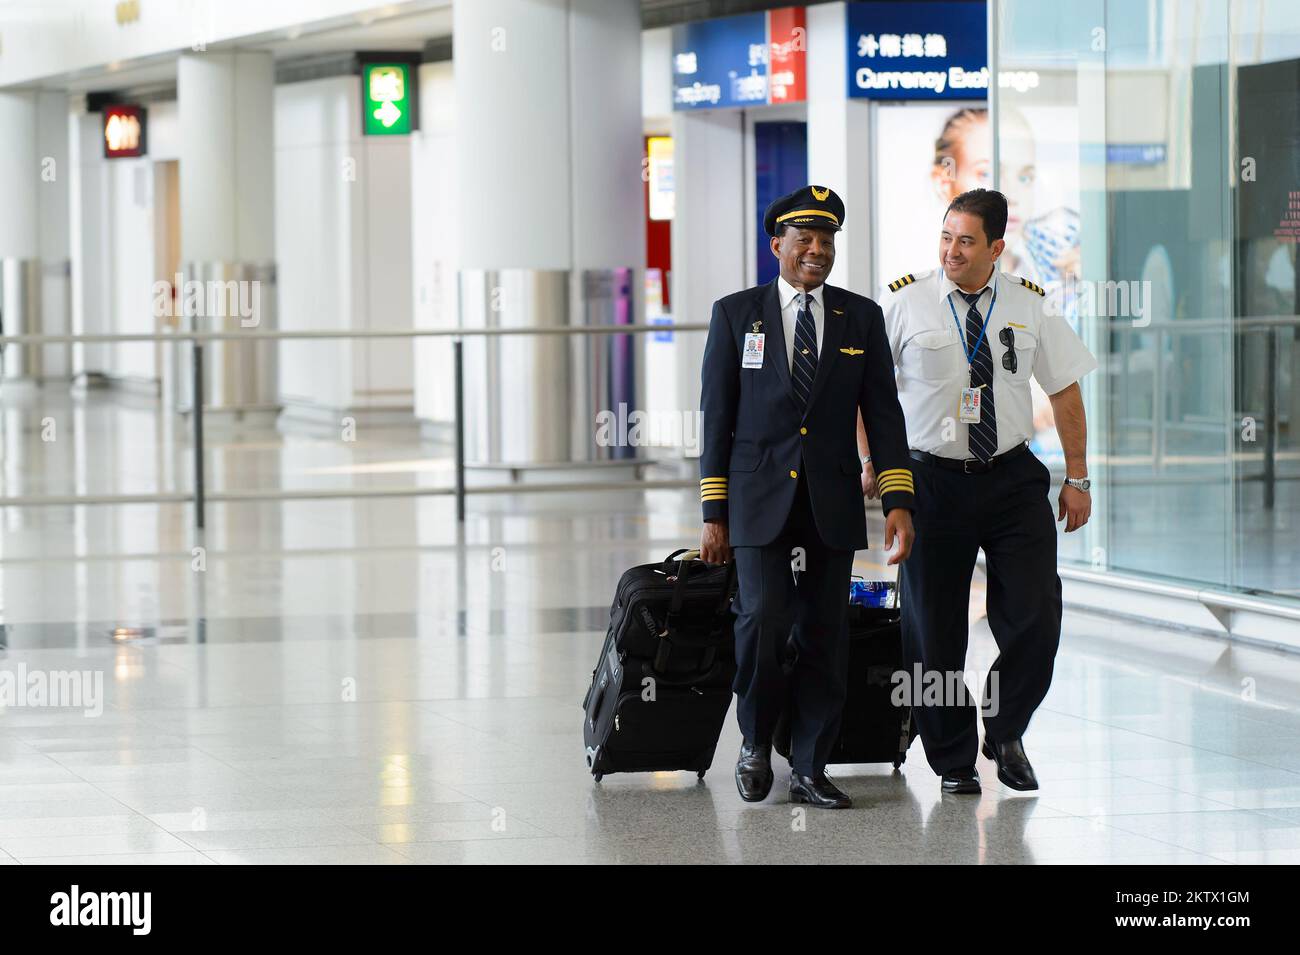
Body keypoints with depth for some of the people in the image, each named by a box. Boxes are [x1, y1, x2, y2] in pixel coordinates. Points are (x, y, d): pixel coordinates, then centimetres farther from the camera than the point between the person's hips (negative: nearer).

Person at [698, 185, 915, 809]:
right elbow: (716, 417, 4)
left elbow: (883, 414, 6)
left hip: (831, 503, 2)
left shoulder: (861, 318, 9)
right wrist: (714, 514, -1)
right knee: (763, 619, -16)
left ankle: (809, 770, 9)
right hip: (759, 499, -2)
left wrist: (898, 502, -6)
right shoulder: (736, 314, 5)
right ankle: (756, 741, 7)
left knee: (824, 634, 1)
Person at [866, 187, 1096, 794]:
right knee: (933, 630, 2)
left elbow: (1065, 391, 11)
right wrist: (872, 462, -4)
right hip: (933, 481, -1)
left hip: (1013, 477, 1)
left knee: (1035, 618, -8)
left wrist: (1077, 479, 8)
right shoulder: (904, 304, -4)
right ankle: (954, 760, 18)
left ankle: (1005, 732, 16)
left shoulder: (1028, 306, 2)